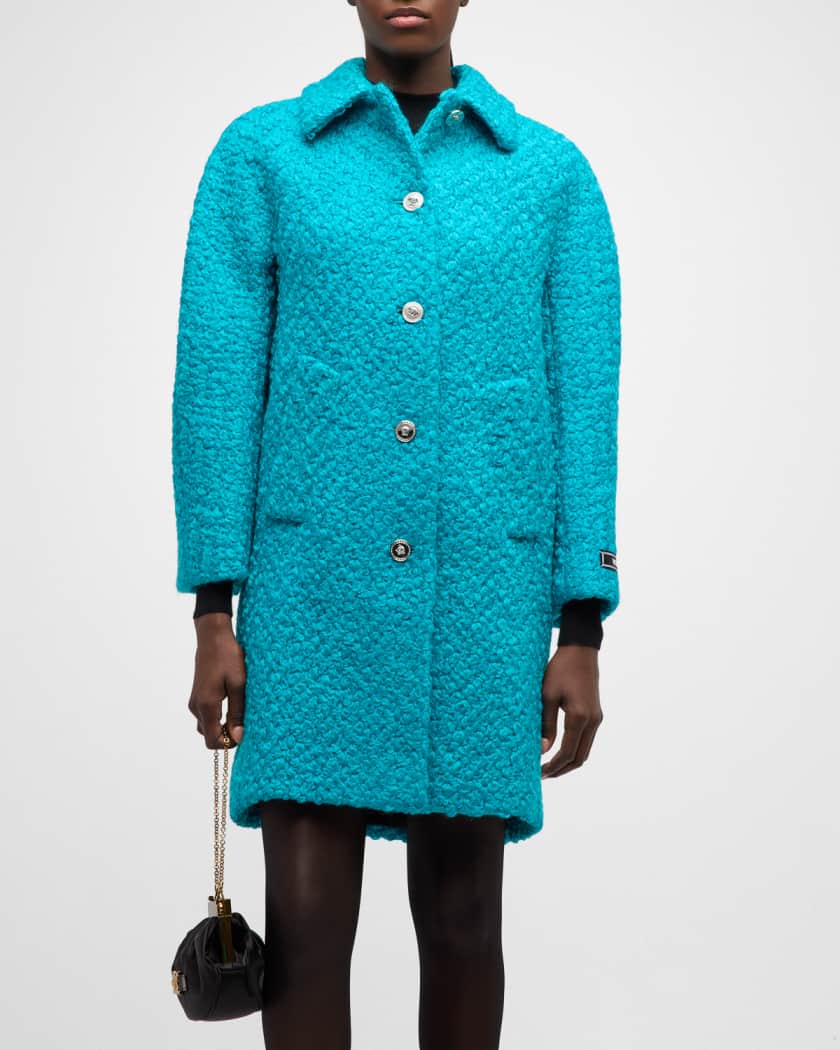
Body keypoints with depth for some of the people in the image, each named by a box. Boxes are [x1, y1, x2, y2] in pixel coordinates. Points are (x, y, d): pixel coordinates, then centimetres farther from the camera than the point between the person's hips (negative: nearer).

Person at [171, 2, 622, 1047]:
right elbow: (216, 385, 0)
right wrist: (213, 615, -5)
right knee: (304, 923, -2)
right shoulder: (259, 155, 4)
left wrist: (582, 633, -2)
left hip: (482, 595, 1)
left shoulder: (554, 173, 7)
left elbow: (584, 406, 3)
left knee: (461, 916, 8)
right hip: (311, 589, -1)